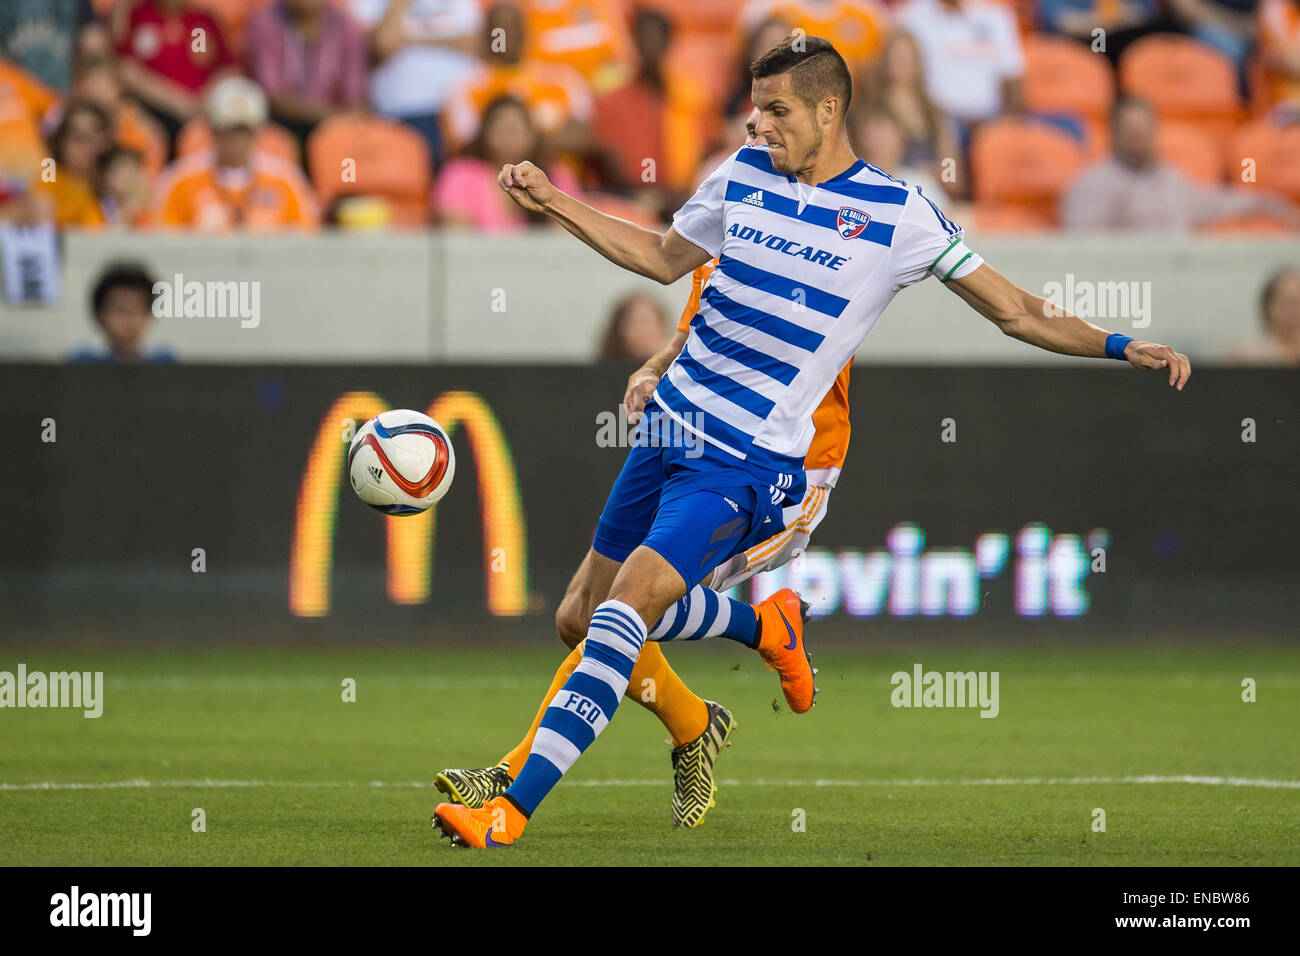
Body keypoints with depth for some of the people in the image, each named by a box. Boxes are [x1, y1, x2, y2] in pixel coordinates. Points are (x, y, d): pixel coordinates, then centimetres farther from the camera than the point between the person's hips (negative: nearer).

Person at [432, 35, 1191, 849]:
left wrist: (1121, 347, -11)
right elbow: (665, 259, 23)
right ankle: (766, 627, 35)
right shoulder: (744, 175, 7)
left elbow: (1015, 310, 0)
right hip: (670, 422, 6)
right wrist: (554, 202, 18)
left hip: (748, 462, -6)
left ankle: (512, 810, -26)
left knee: (629, 604, -23)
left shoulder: (898, 214, -6)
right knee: (587, 618, 10)